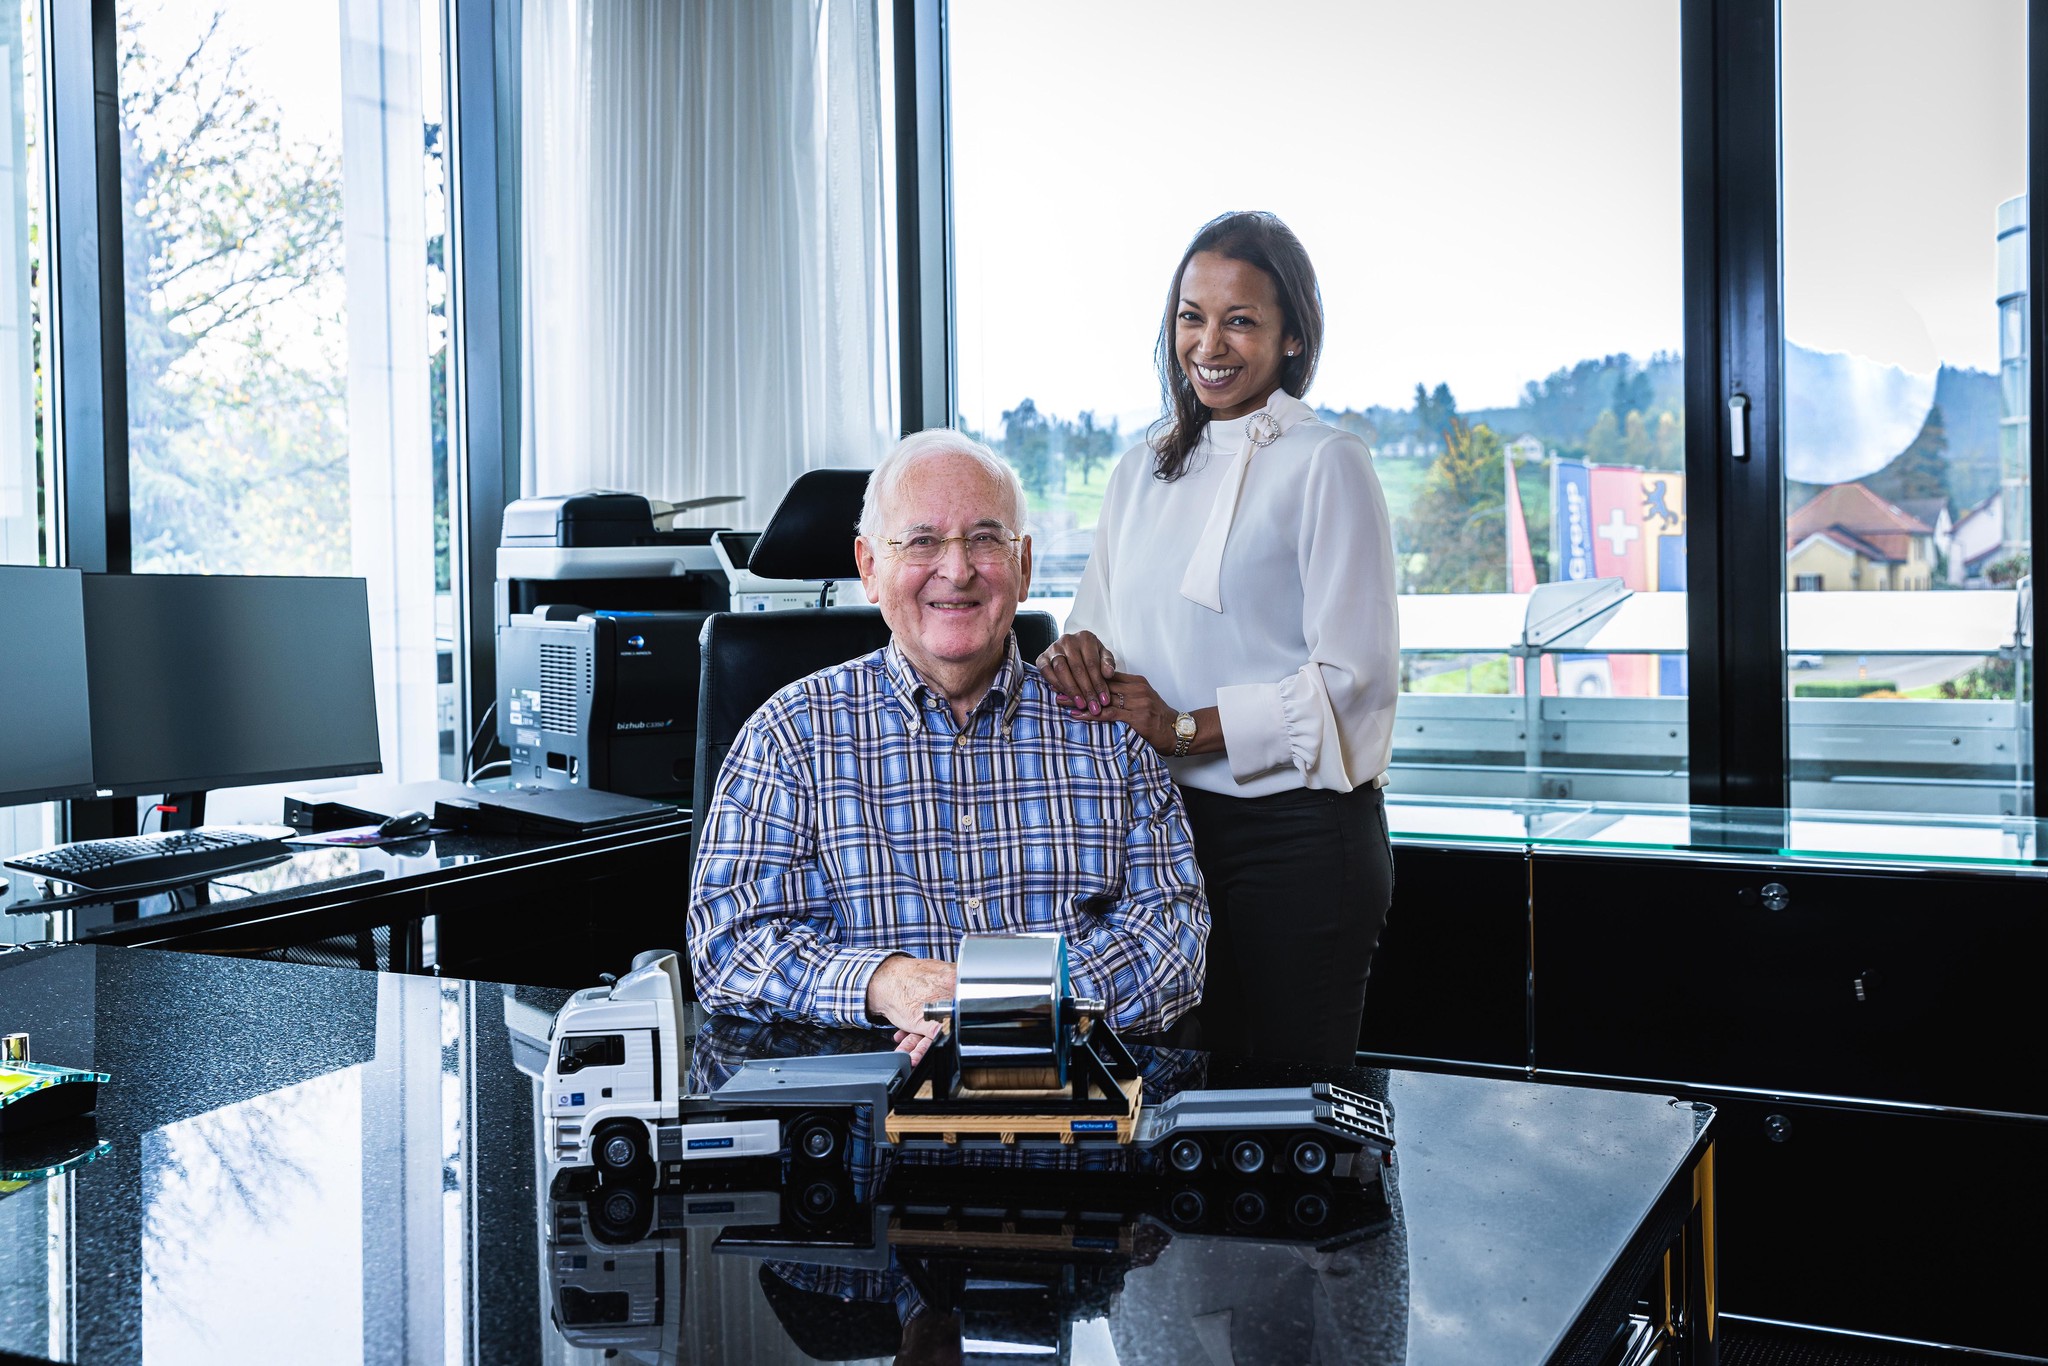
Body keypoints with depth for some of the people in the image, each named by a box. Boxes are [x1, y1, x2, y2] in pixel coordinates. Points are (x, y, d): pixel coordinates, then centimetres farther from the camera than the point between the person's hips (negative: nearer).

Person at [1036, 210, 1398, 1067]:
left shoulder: (1325, 464, -8)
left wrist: (1185, 728, -19)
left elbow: (1352, 677, -13)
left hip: (1299, 832, -5)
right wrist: (1077, 654, -10)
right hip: (1162, 820, 6)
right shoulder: (1142, 469, 12)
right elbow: (1098, 622, 13)